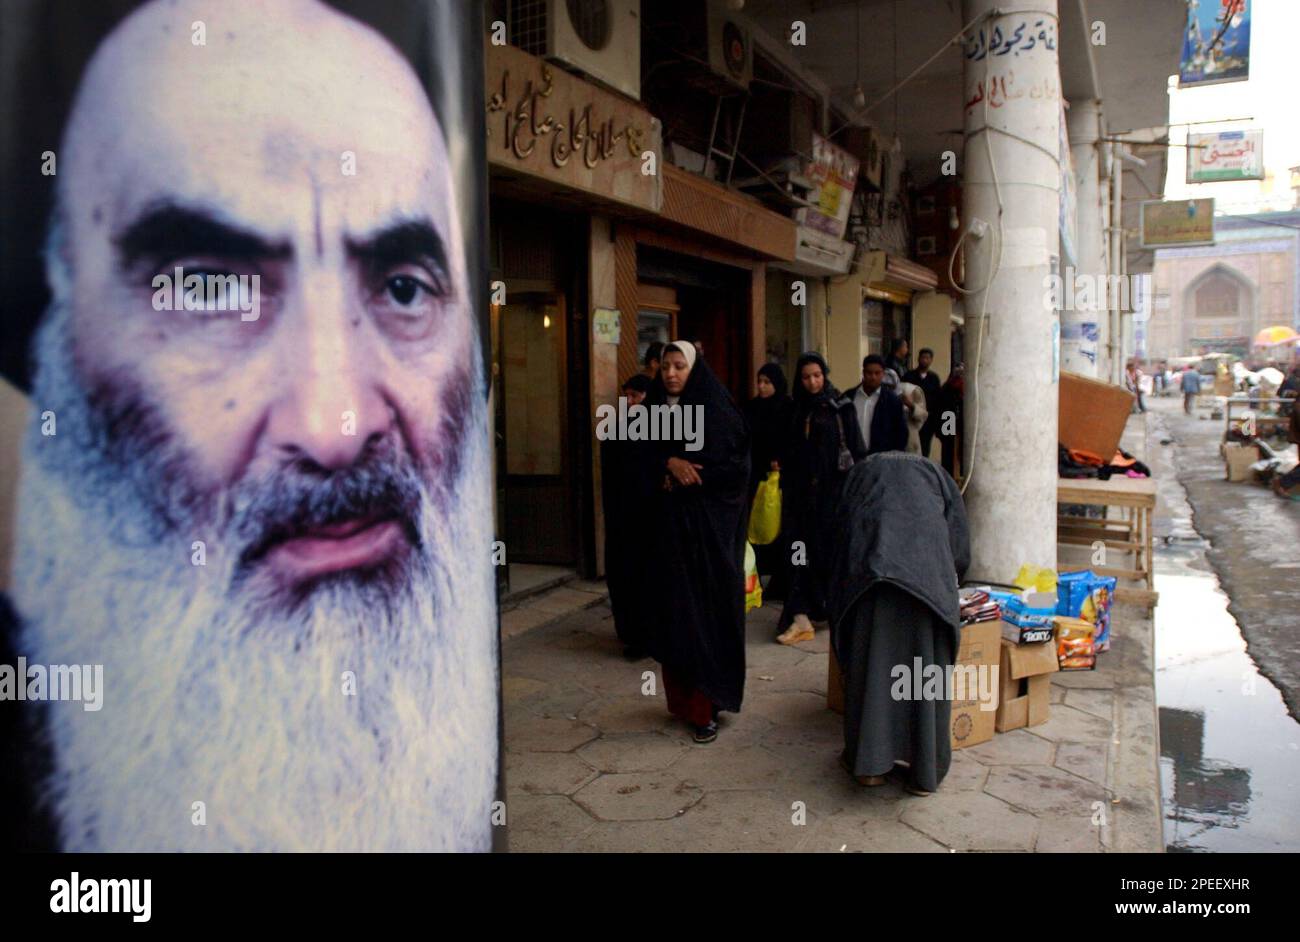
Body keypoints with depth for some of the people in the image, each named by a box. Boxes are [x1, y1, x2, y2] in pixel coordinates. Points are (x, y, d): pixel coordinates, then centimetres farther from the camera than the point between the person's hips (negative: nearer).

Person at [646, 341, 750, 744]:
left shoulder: (715, 410, -5)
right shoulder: (655, 409, 10)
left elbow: (737, 465, -9)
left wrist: (689, 476, -10)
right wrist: (670, 462, -14)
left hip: (708, 525, -5)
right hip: (668, 524, 5)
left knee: (705, 609, -4)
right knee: (673, 610, 5)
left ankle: (706, 706, 2)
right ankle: (680, 696, 16)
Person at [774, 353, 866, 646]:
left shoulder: (841, 407, -1)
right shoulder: (797, 410, 10)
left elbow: (856, 449, -4)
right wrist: (788, 487, 9)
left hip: (834, 489, -3)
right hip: (802, 490, 3)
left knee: (835, 548, 4)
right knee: (802, 551, -1)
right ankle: (801, 618, -2)